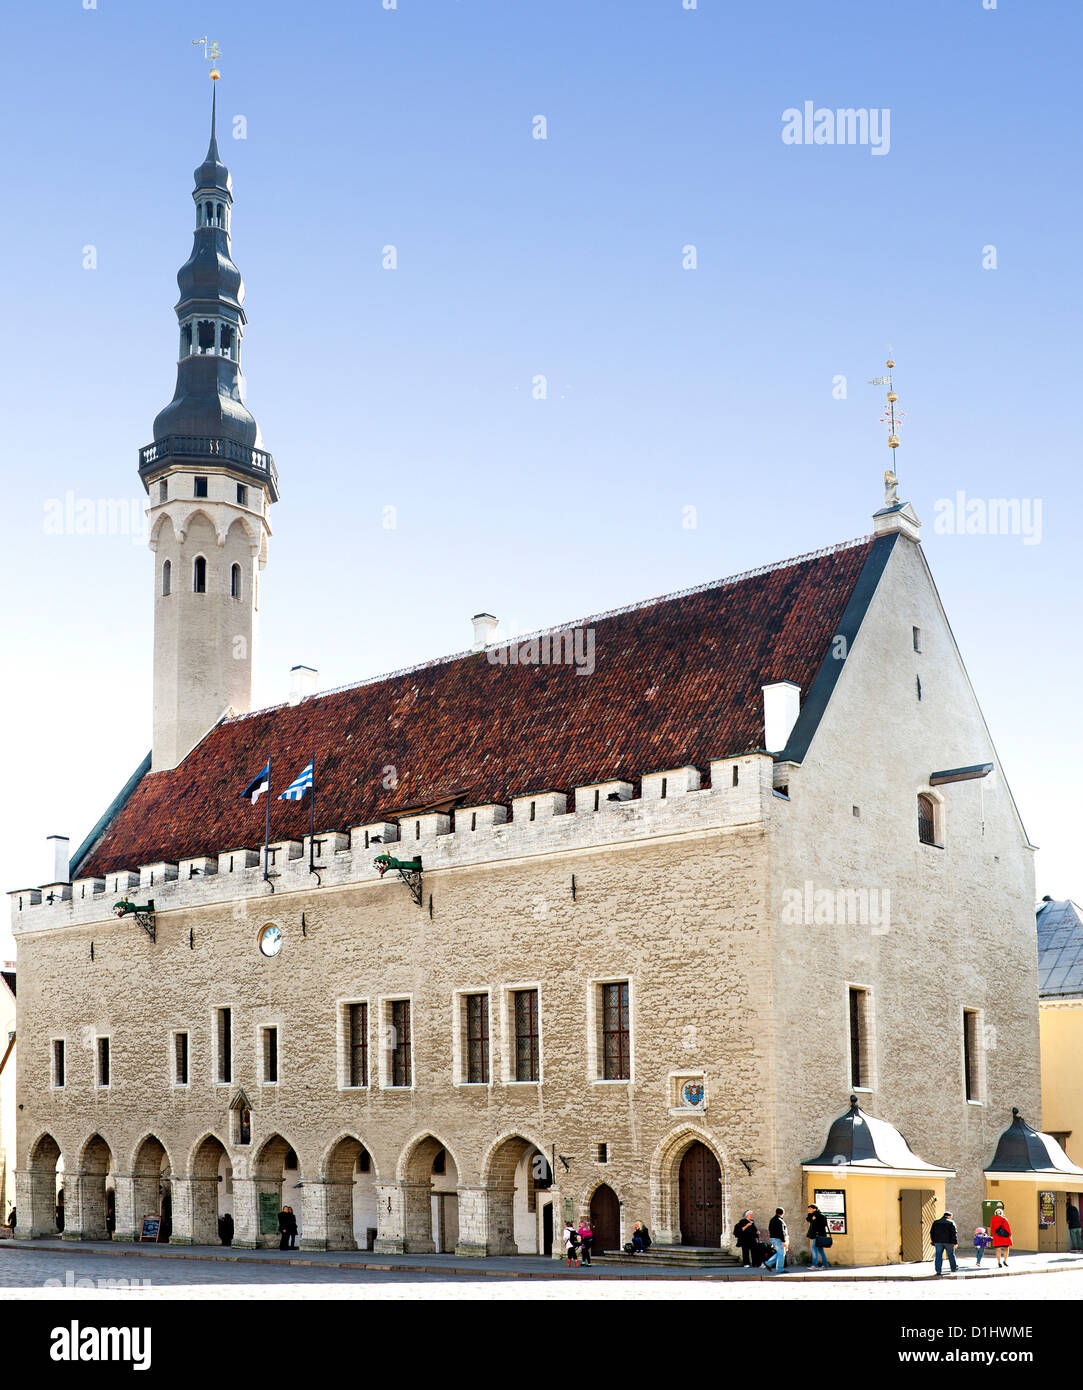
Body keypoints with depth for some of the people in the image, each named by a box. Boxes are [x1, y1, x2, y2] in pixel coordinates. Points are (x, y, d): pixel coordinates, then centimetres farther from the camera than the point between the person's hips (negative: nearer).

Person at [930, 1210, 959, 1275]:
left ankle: (939, 1270, -7)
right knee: (951, 1255, 11)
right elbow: (954, 1233, -8)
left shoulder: (935, 1222, 11)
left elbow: (932, 1233, 11)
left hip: (938, 1242, 2)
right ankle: (954, 1269, 21)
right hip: (948, 1242, -2)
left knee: (938, 1256, 1)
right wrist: (955, 1242, -7)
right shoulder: (951, 1222, -1)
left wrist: (933, 1242, 15)